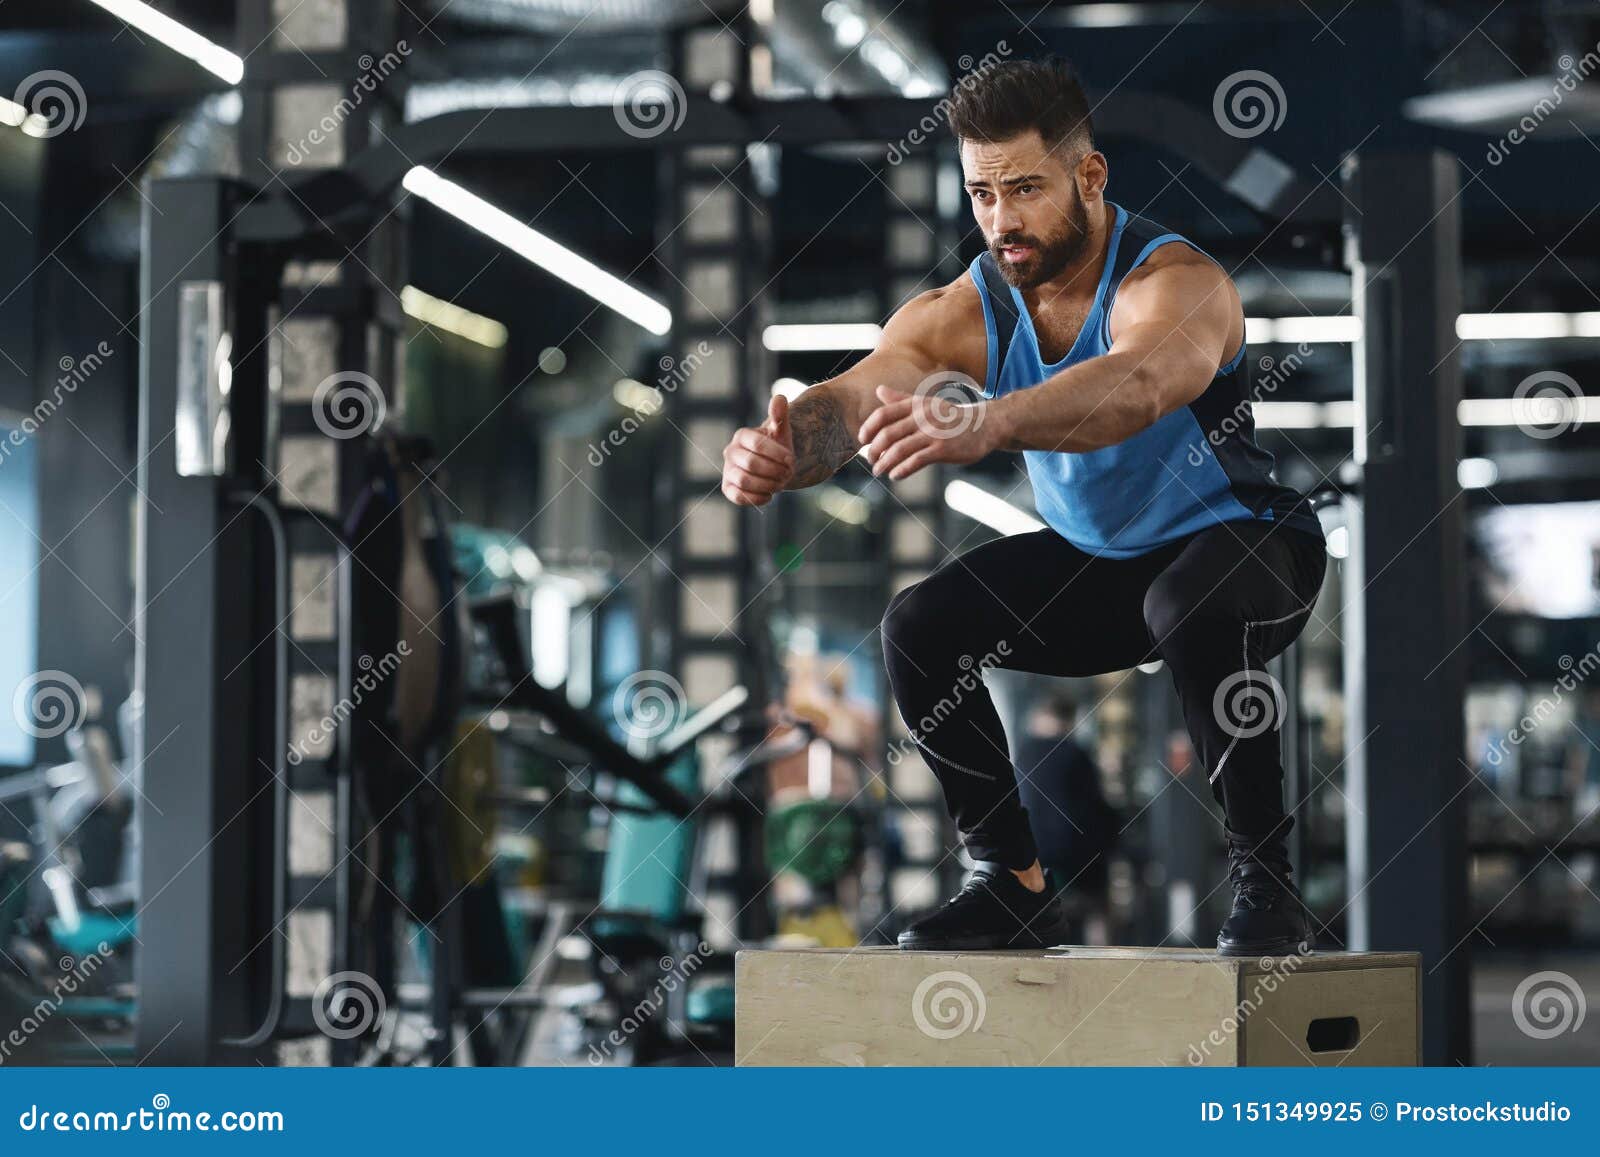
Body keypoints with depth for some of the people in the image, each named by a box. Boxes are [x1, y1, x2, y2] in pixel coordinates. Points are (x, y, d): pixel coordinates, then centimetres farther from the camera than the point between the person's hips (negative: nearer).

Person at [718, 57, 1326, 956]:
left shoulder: (1176, 284, -31)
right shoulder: (964, 312, -14)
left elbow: (1137, 386, -55)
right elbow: (853, 398, -31)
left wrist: (984, 427, -73)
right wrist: (778, 452, -55)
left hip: (1246, 544, -6)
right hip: (1093, 561, 6)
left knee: (1194, 608, -38)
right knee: (921, 627, -12)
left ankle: (1265, 882, -22)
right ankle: (1015, 886, 1)